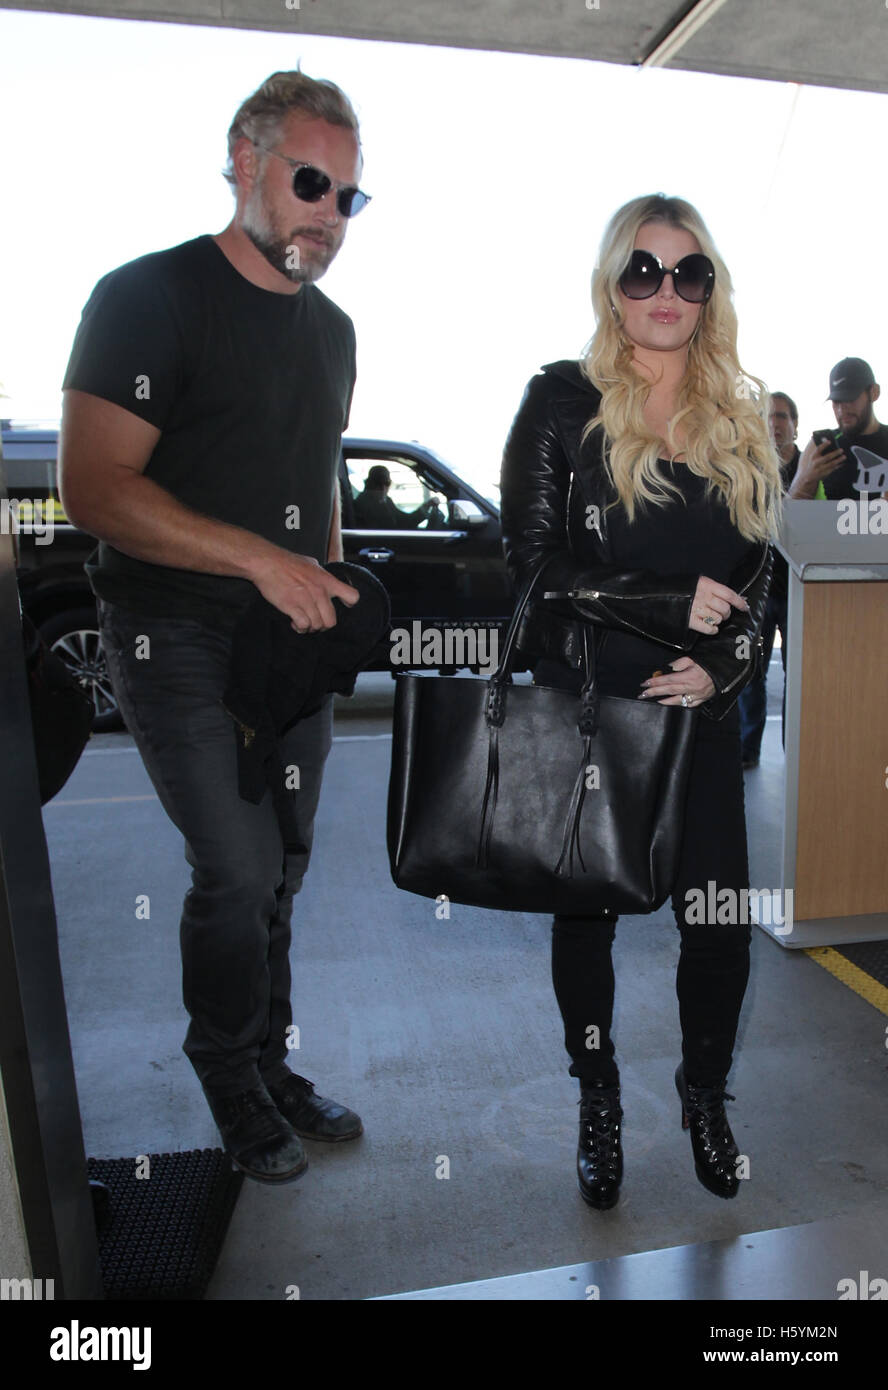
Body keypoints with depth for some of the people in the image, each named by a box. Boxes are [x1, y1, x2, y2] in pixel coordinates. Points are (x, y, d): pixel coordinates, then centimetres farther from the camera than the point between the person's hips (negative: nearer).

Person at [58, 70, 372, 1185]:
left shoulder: (331, 327, 16)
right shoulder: (149, 296, -7)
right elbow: (93, 486, -16)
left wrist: (328, 592, 13)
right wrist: (261, 559, -21)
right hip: (179, 640, -6)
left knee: (280, 869, 11)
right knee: (239, 869, -8)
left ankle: (270, 1067, 30)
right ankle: (230, 1079, 19)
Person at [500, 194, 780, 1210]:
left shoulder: (741, 416, 9)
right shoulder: (563, 402, -3)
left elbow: (757, 576, 10)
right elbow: (533, 562, -10)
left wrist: (721, 664, -8)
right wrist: (674, 605, -15)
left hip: (700, 710, 3)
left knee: (722, 919, 4)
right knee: (588, 910, 11)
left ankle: (704, 1093, 33)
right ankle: (597, 1098, 35)